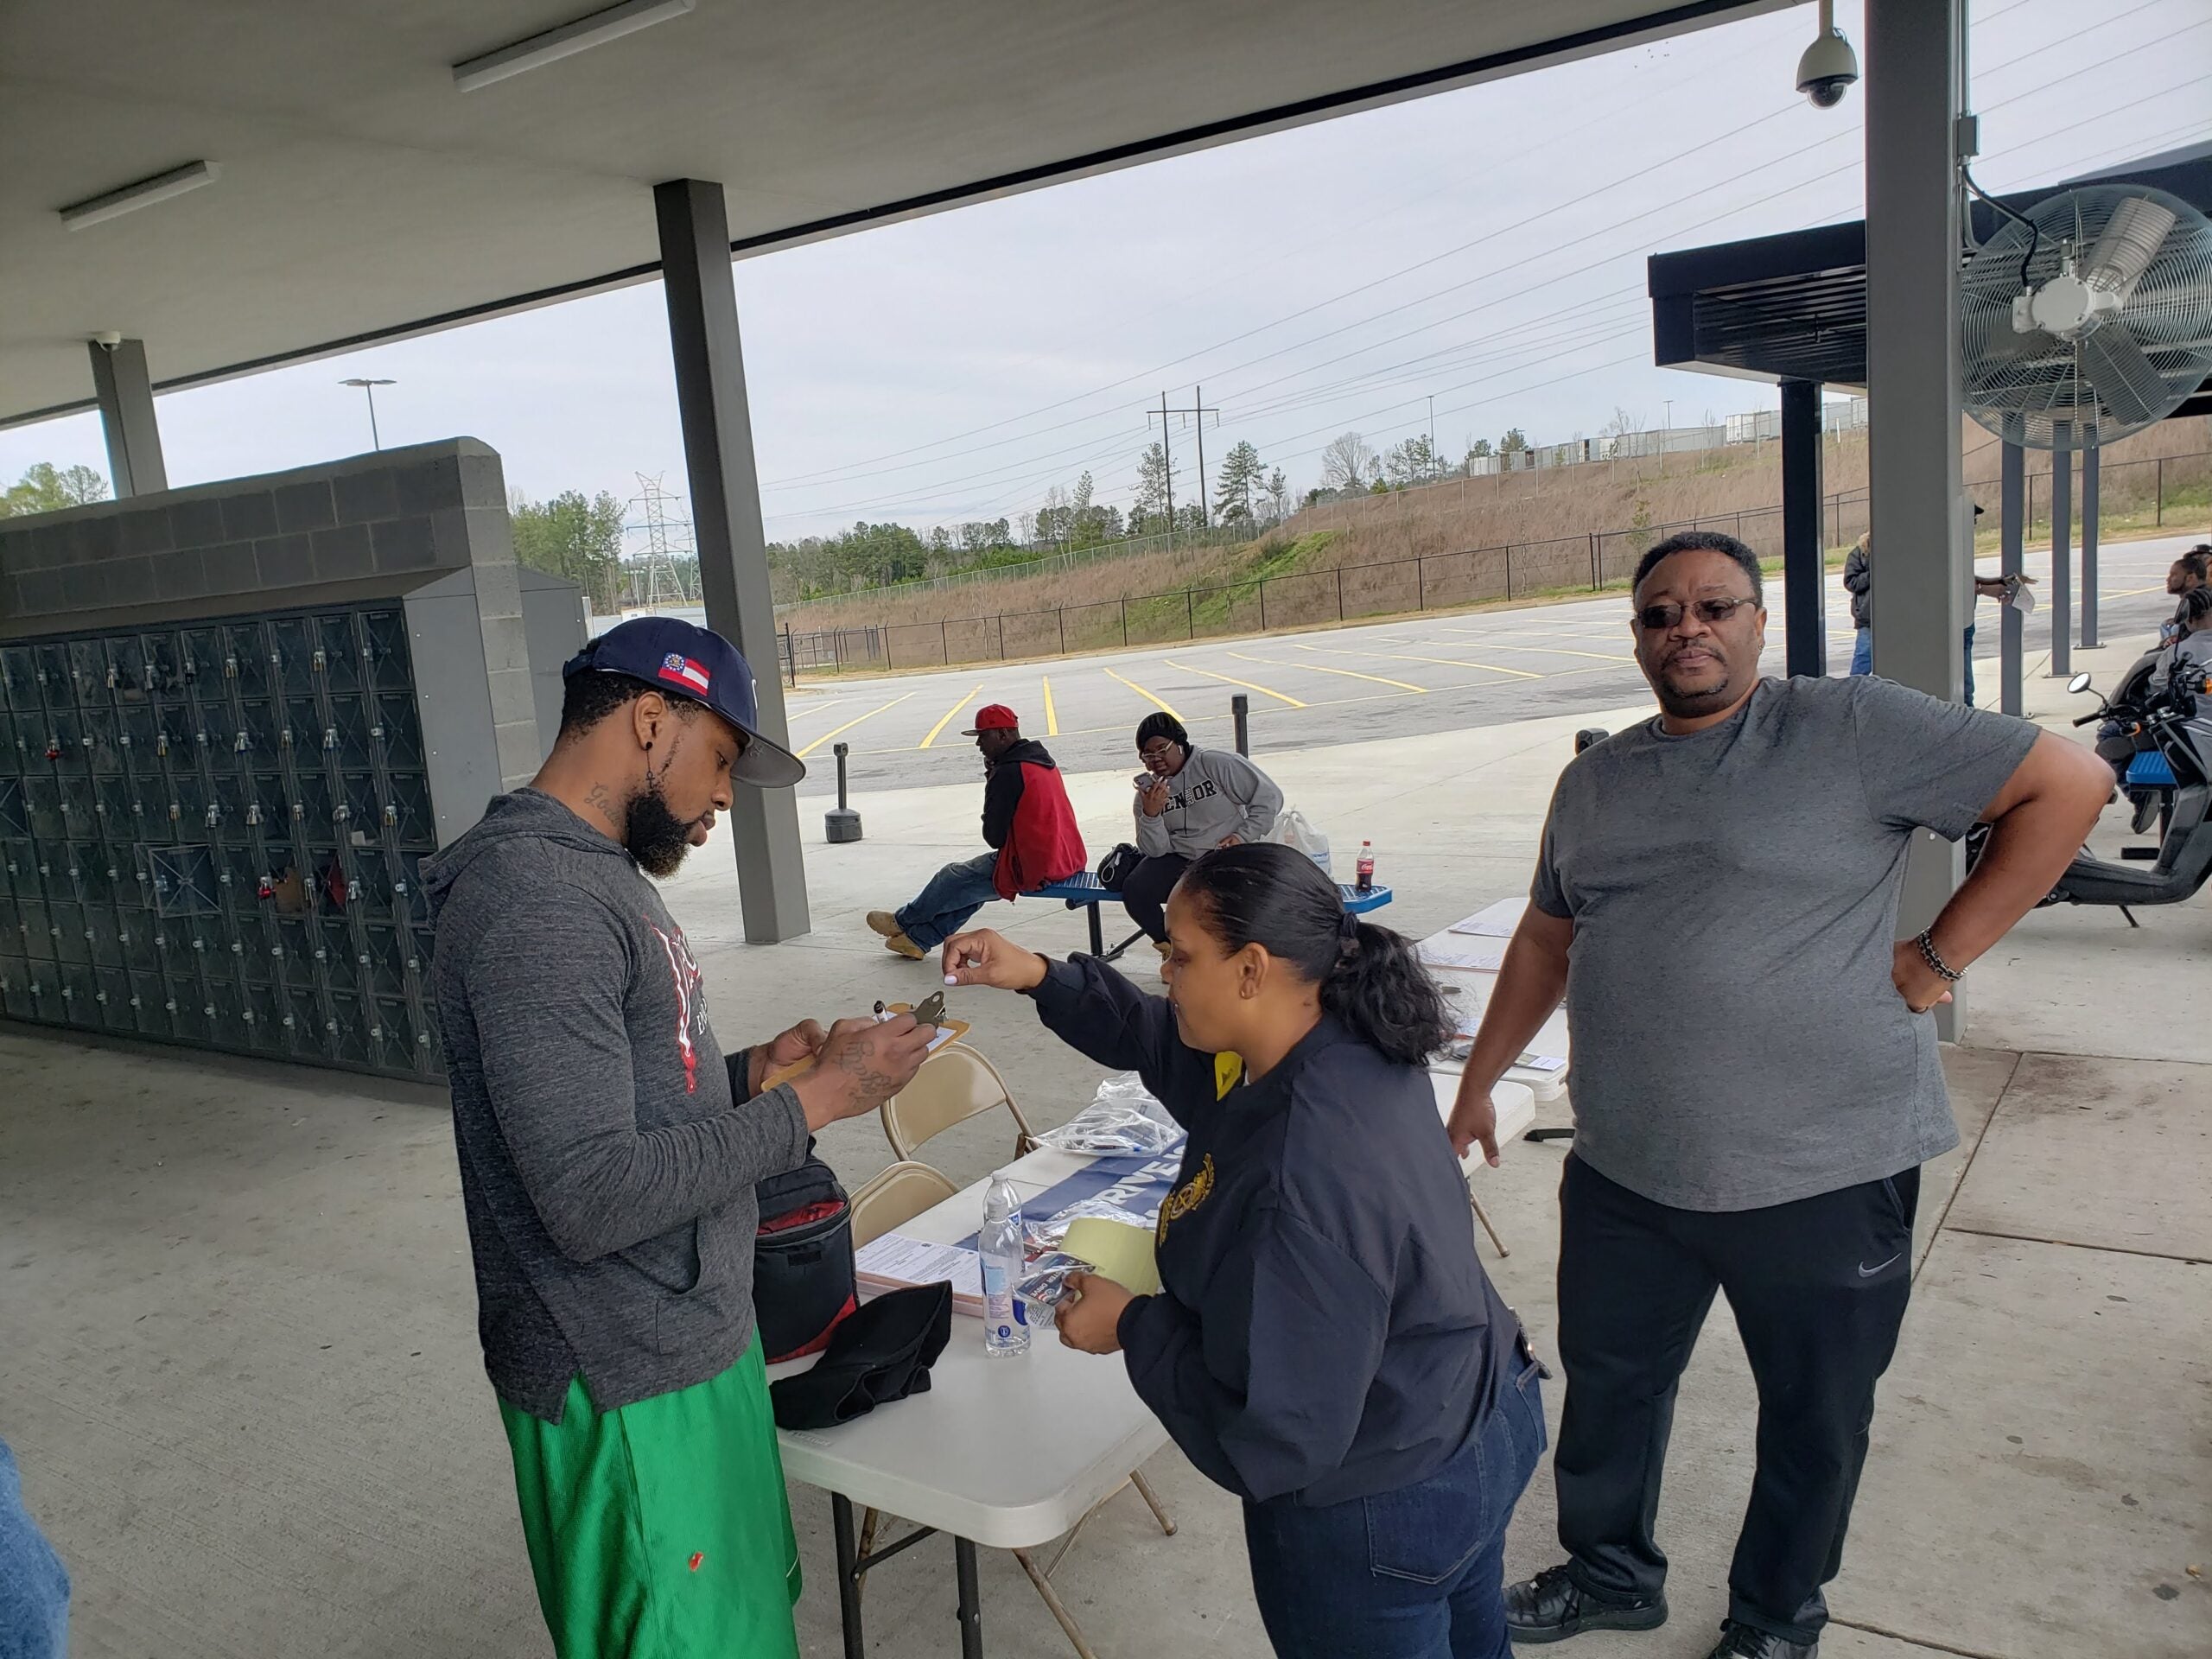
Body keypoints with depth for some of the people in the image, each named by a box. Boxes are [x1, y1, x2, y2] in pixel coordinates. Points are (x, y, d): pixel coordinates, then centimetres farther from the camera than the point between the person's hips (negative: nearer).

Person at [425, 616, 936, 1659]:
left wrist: (752, 1071, 2)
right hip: (627, 1388, -9)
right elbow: (594, 1198, -28)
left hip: (695, 1339, 9)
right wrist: (816, 1102, -22)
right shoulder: (535, 900, -24)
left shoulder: (596, 872, 9)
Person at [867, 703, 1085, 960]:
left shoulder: (1008, 773, -18)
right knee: (972, 881, 22)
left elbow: (994, 837, -14)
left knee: (954, 878, 11)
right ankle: (918, 939, 28)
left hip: (1032, 869, -9)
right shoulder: (1040, 759, 11)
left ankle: (902, 922, 34)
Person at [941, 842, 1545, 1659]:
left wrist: (1131, 1327, -19)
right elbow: (1168, 1044, 6)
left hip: (1383, 1515, -9)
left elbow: (1270, 1440, -32)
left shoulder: (1303, 1187, -39)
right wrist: (1041, 977, -4)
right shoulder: (1347, 1043, -11)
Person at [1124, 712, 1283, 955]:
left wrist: (1242, 837, -13)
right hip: (1178, 860, 4)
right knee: (1134, 890, -20)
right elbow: (1155, 850, -2)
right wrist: (1150, 815, -19)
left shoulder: (1217, 764, -9)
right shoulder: (1148, 791, 4)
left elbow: (1269, 797, -7)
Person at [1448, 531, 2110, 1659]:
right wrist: (1478, 1084, 17)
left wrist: (1939, 956, -12)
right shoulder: (1595, 783, 8)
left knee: (1814, 1420, 16)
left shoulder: (1848, 729, -10)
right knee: (1606, 1383, 20)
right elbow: (1545, 939, 16)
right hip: (1625, 1172, 5)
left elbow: (2068, 782, -10)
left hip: (1825, 1174, -4)